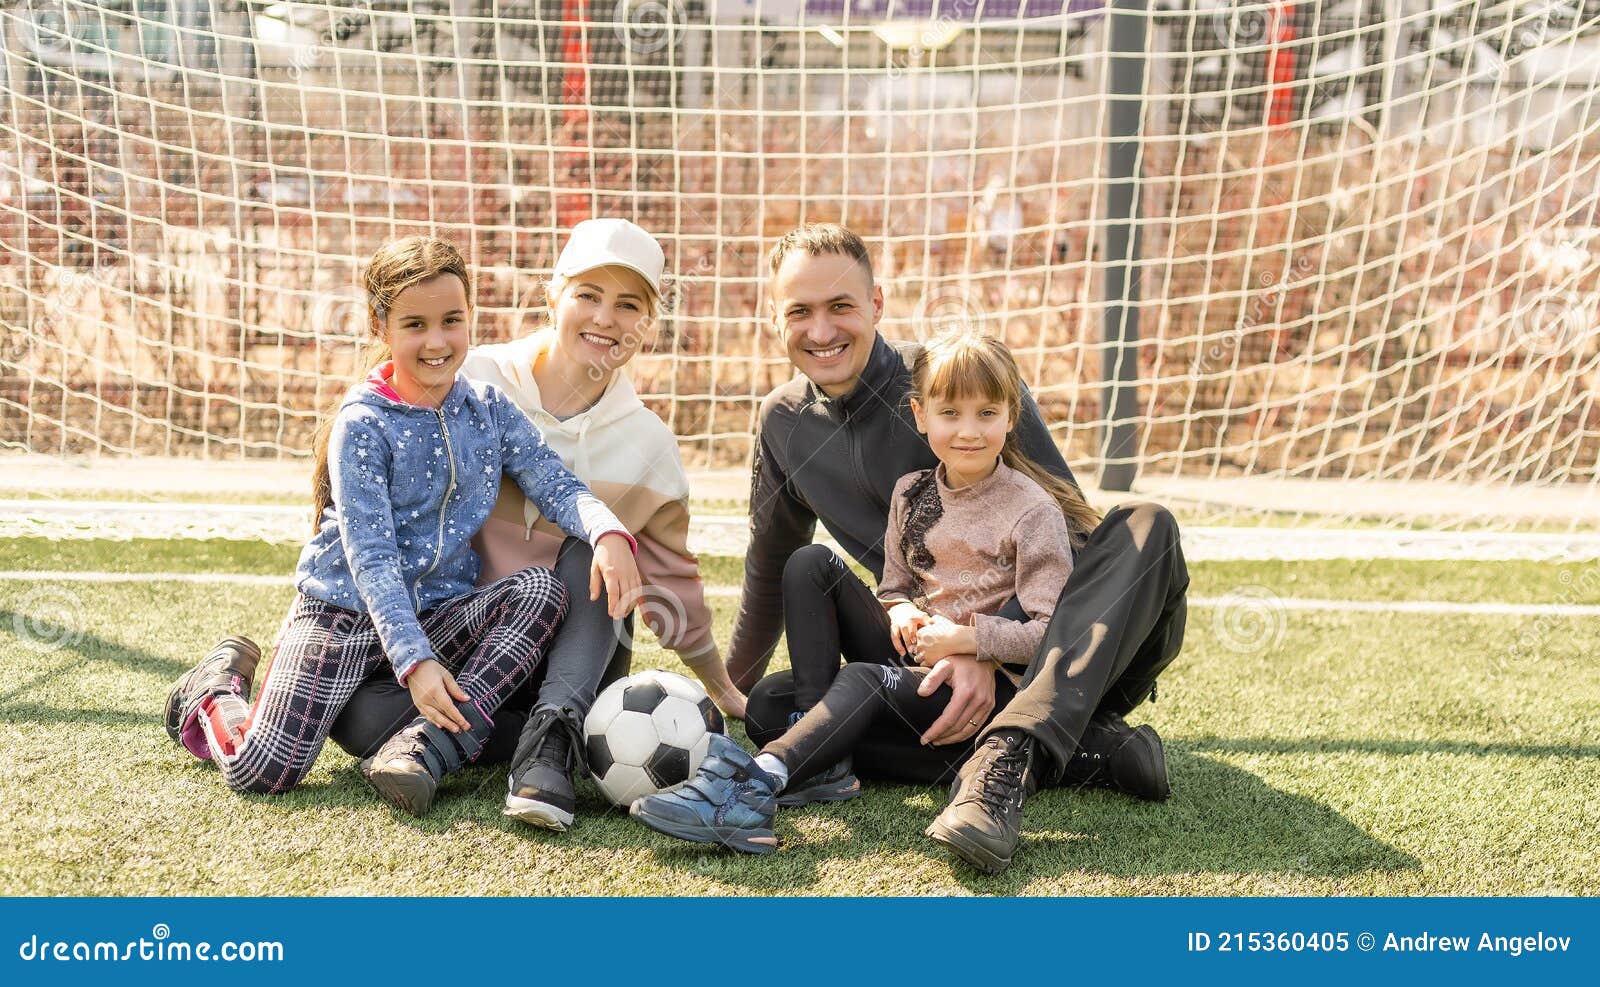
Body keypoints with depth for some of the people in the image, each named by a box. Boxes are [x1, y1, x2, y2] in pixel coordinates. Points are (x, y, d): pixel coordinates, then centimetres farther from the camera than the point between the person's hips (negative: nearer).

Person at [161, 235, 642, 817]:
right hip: (344, 610, -4)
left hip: (438, 614, 4)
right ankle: (217, 686, 17)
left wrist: (608, 532, -28)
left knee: (541, 588, -24)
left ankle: (428, 746, -27)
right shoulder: (364, 423, -13)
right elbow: (371, 557, -18)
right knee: (263, 771, -18)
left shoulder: (488, 409, 3)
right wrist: (414, 661, -28)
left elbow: (556, 485, -5)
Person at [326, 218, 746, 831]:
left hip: (573, 655, 1)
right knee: (360, 717, -29)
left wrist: (724, 692, 16)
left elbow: (671, 580, 11)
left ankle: (552, 739, -37)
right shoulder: (475, 385, -6)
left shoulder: (648, 444, 0)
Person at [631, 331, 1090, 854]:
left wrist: (965, 637, -23)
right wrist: (900, 610, -9)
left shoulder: (1034, 512, -12)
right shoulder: (912, 493, 6)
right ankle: (822, 760, -21)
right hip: (917, 655, 7)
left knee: (866, 678, -34)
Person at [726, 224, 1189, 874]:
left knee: (1143, 526, -31)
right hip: (938, 659, 4)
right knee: (771, 706, -22)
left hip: (1056, 653, -3)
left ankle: (1006, 758, -49)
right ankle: (1085, 751, -28)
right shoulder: (784, 422, 5)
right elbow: (769, 567, 19)